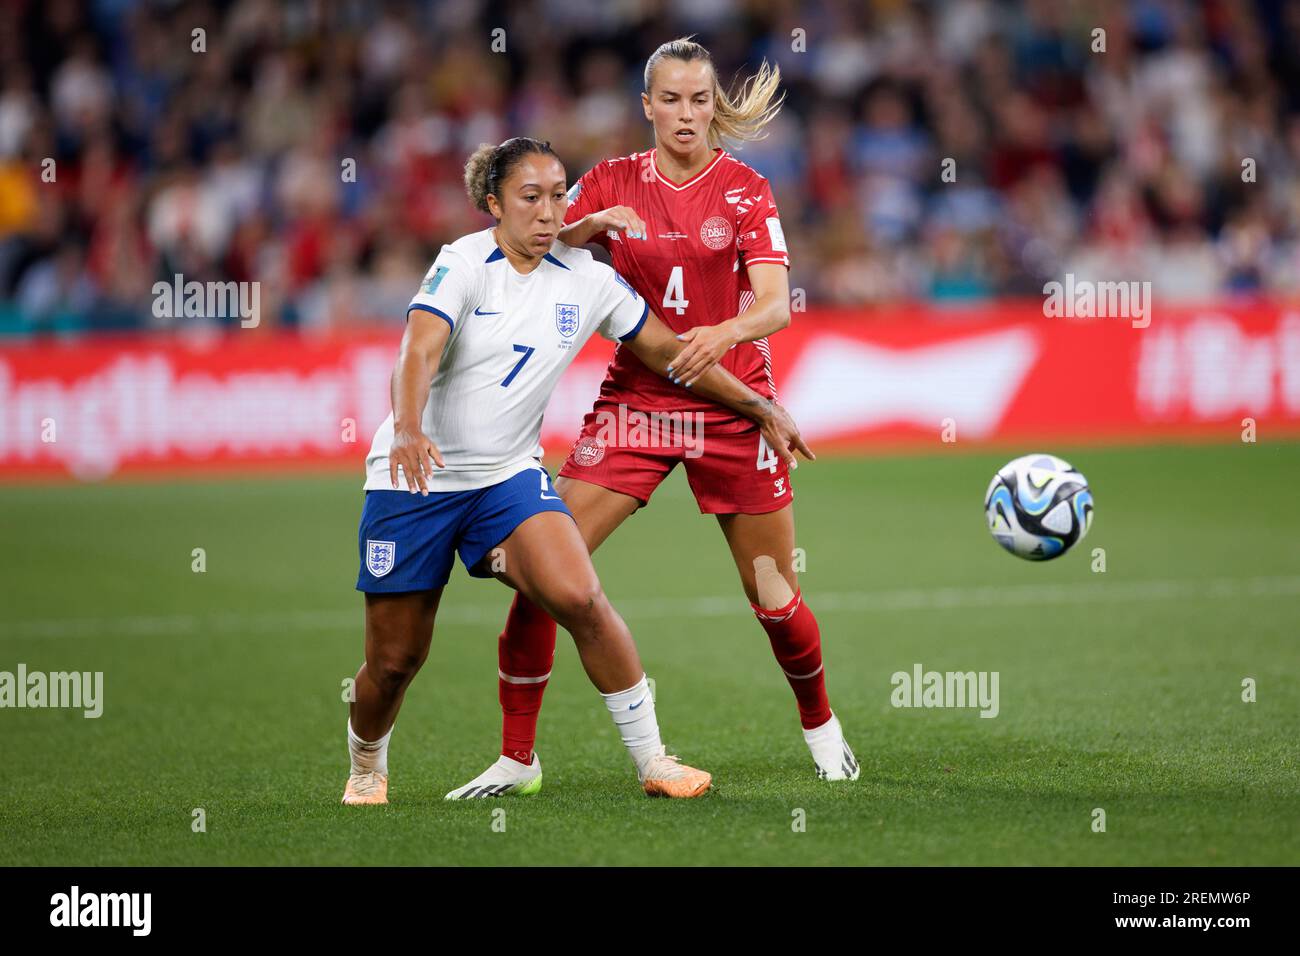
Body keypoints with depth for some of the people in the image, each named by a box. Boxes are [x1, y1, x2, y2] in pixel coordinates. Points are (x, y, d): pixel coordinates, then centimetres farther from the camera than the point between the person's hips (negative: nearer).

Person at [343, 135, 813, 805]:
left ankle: (651, 760, -11)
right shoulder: (464, 262, -13)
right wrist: (407, 429, -48)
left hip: (509, 475, 3)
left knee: (579, 597, -22)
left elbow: (667, 350, 12)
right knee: (394, 659, 2)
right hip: (416, 477, -3)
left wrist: (760, 408, 13)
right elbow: (419, 350, -29)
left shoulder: (586, 279, 1)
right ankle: (366, 768, 33)